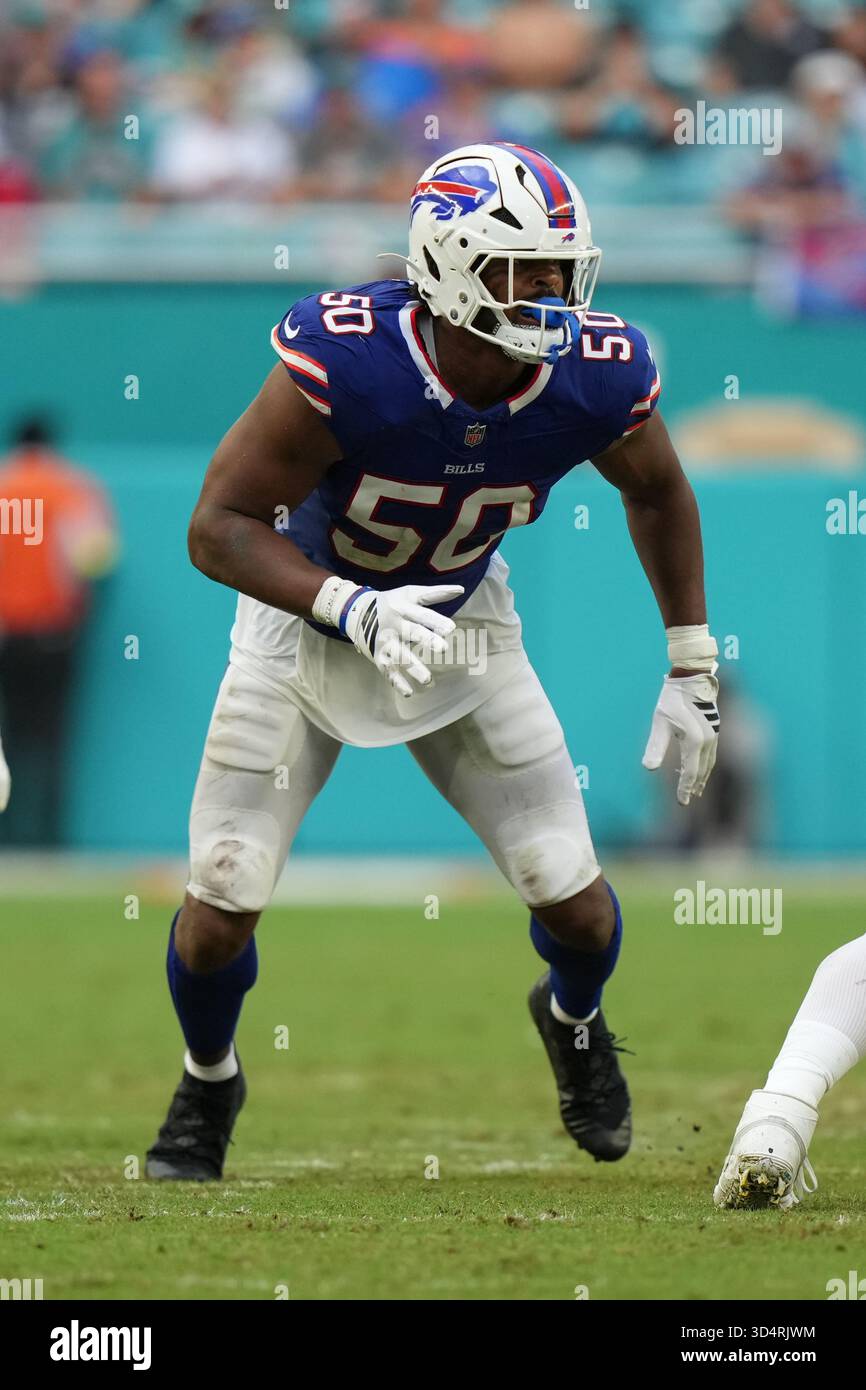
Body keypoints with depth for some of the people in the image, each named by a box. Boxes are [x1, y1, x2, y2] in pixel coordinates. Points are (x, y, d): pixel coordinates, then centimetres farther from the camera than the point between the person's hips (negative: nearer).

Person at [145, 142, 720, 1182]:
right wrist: (354, 610, -42)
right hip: (307, 620, -3)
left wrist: (692, 671, 2)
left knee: (574, 901, -2)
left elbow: (657, 491, 0)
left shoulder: (596, 382, -23)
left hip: (461, 628, 3)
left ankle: (574, 1020, 37)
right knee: (222, 904, -7)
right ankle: (207, 1083, 27)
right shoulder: (343, 365, -36)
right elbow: (219, 526, -29)